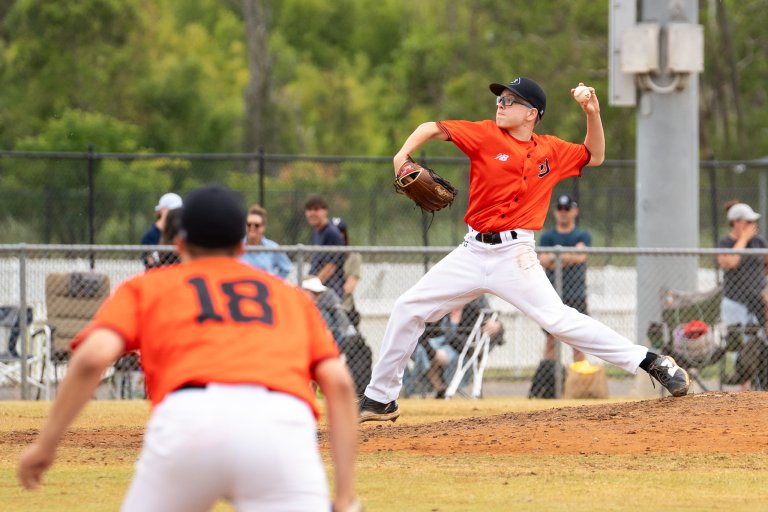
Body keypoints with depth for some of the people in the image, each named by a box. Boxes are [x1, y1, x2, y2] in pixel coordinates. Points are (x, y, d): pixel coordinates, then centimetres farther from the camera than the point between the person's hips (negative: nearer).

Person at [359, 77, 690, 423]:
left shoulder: (550, 151, 6)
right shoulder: (487, 136, 2)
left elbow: (594, 157, 22)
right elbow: (433, 129, -4)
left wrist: (592, 115, 7)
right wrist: (403, 155, -22)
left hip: (514, 255, -3)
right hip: (472, 251, 3)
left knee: (557, 319, -17)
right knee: (409, 308, 0)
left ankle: (650, 362, -12)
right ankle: (380, 398, 12)